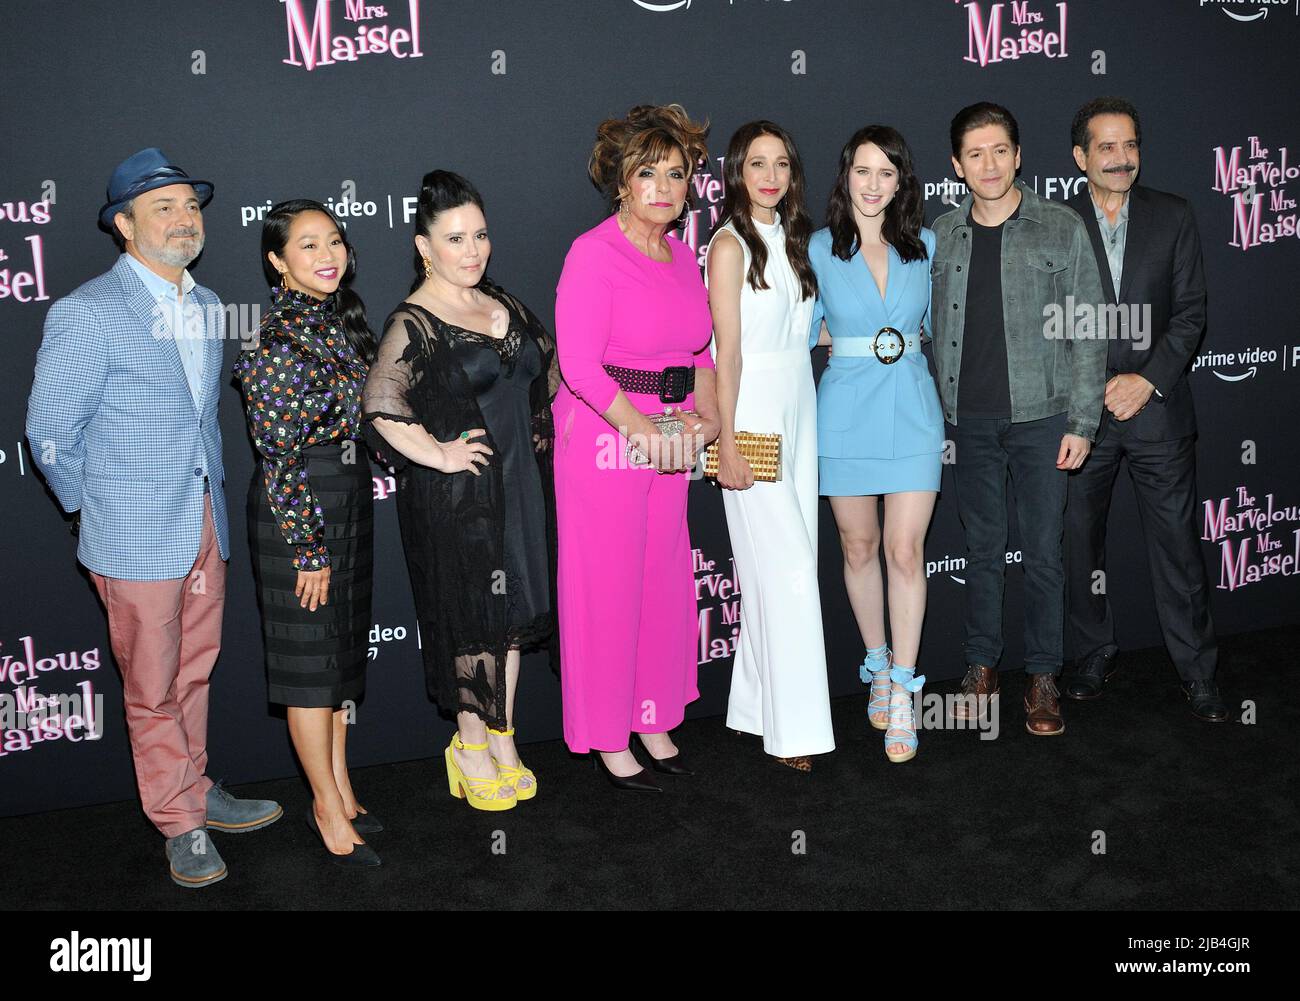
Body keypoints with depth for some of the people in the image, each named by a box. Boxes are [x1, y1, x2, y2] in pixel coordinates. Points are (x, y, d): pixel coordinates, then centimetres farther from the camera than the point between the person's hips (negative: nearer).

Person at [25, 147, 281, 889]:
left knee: (195, 670, 18)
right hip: (137, 538, -6)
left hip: (206, 528, 6)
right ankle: (181, 823, 21)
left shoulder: (208, 307, 9)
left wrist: (214, 503, 15)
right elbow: (51, 431, -9)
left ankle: (196, 791, 35)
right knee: (153, 690, 7)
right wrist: (101, 510, -1)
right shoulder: (87, 313, -13)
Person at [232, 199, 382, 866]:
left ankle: (340, 791, 30)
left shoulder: (340, 317, 7)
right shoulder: (277, 340, -18)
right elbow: (279, 454, -19)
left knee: (343, 652, 16)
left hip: (349, 497, 9)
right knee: (310, 659, 4)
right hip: (296, 510, -9)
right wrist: (309, 548, -17)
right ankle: (328, 806, 18)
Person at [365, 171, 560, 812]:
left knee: (511, 610, 14)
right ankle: (471, 749, 22)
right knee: (469, 617, 4)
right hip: (456, 495, -7)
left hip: (518, 482, 7)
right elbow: (381, 402, -28)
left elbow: (548, 360, 23)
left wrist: (539, 422, 14)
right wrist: (438, 453, -22)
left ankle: (502, 738, 29)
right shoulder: (414, 323, -13)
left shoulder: (501, 303, 9)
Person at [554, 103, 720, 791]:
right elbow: (578, 362, -16)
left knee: (664, 579, 12)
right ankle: (607, 739, 15)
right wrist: (641, 429, -18)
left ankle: (652, 720, 28)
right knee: (606, 584, 0)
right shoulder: (594, 253, -11)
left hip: (669, 441, 7)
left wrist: (706, 411, 0)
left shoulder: (682, 255, 12)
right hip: (604, 434, -7)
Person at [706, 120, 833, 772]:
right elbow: (727, 352, -13)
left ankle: (759, 704, 21)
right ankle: (793, 725, 1)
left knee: (782, 566, 9)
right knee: (787, 569, -8)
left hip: (798, 409, 7)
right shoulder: (731, 244, -8)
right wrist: (726, 446, -15)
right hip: (753, 412, -7)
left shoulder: (793, 238, 14)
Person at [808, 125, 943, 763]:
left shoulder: (925, 245, 6)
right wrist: (851, 342, 1)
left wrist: (890, 338, 6)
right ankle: (878, 667, 28)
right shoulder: (818, 248, 1)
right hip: (847, 411, 0)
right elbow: (804, 331, 7)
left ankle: (902, 694, 5)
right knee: (860, 548, 9)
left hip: (912, 408, 1)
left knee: (906, 551, -4)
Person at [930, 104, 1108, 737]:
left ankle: (1043, 677, 15)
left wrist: (1082, 422, -6)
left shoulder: (1062, 229, -1)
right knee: (982, 547, 11)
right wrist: (933, 416, 5)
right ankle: (981, 665, 23)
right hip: (970, 420, 2)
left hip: (1041, 418, -2)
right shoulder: (941, 236, 7)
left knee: (1043, 552, 3)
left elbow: (1087, 331, -1)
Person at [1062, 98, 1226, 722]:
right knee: (1081, 542, 9)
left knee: (1177, 543, 2)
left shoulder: (1173, 217, 4)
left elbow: (1191, 312, 2)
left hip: (1158, 407, 0)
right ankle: (1094, 656, 26)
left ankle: (1196, 670, 15)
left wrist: (1148, 378, -11)